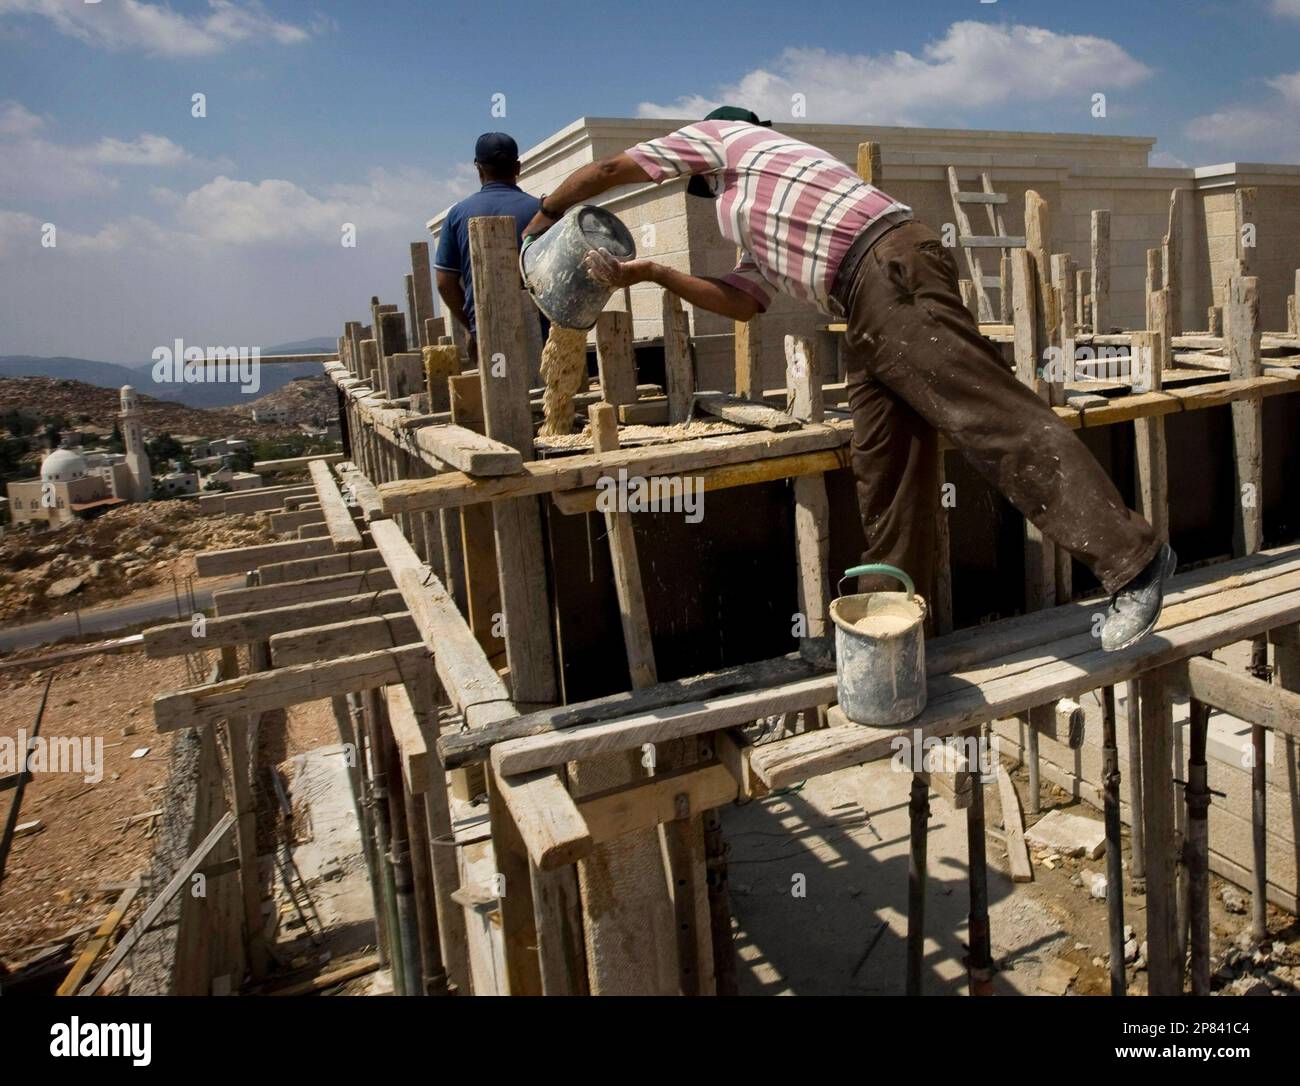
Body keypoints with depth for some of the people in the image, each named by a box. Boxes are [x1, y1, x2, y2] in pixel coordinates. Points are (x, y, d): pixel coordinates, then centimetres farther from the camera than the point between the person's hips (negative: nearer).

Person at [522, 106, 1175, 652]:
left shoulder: (722, 134, 20)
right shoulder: (760, 235, 38)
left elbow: (608, 170, 23)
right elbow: (741, 303, 32)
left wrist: (544, 215, 39)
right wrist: (651, 273, 32)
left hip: (889, 270, -9)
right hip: (869, 312, 9)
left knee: (991, 416, -16)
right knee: (882, 469, 7)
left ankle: (1131, 559, -16)